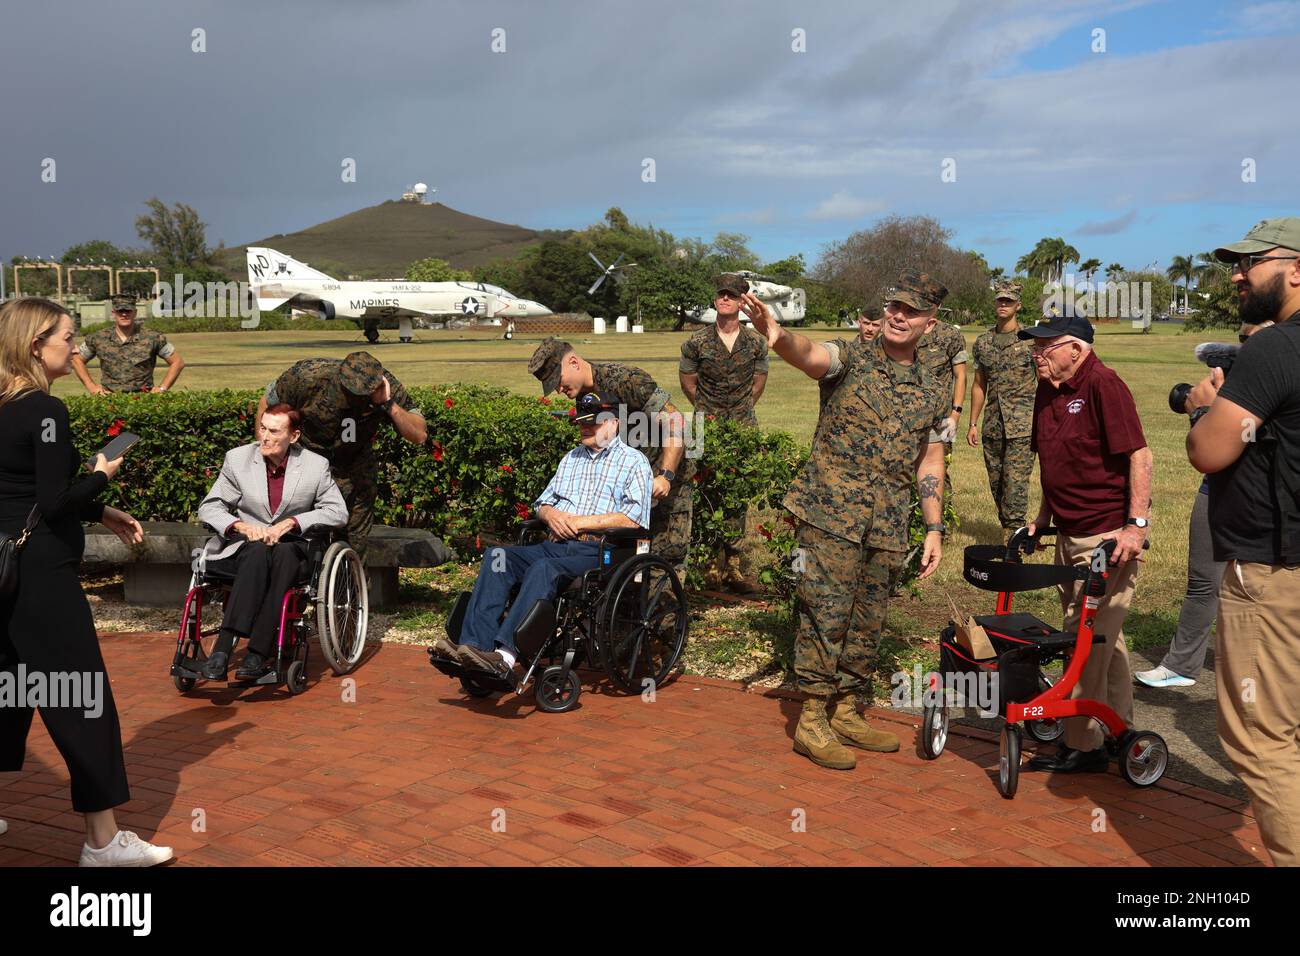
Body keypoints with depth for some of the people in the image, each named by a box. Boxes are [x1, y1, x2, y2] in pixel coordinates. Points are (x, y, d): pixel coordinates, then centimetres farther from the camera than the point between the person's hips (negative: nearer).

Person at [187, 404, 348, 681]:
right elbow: (209, 507, 7)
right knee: (258, 552, -36)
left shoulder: (316, 465, 2)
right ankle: (222, 649, -46)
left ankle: (258, 654, -41)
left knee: (283, 555, -36)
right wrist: (241, 525, -14)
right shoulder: (237, 458, 5)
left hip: (292, 546, 0)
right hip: (247, 544, 0)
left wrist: (290, 523, -14)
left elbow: (338, 512, -1)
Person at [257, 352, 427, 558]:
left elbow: (419, 436, -23)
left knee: (356, 544, 4)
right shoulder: (307, 376, -26)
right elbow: (266, 405, -7)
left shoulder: (385, 386, -22)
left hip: (356, 470, 2)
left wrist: (389, 404, -37)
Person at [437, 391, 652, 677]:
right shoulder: (571, 459, 29)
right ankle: (475, 645, -33)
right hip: (556, 545, 7)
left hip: (597, 552, -6)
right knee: (497, 556, -21)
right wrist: (550, 514, 2)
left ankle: (504, 655, -45)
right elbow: (542, 502, 28)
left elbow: (633, 518, -8)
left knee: (544, 568, -36)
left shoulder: (634, 462, 7)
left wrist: (580, 522, -8)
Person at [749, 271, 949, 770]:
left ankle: (847, 712, 25)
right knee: (825, 614, -6)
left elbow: (930, 464, 15)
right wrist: (777, 333, -48)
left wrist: (934, 529, 7)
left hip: (888, 525, 5)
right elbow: (809, 354, -25)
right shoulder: (850, 359, -3)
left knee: (867, 622, 11)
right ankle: (812, 720, 4)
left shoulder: (934, 394, 12)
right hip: (831, 511, -5)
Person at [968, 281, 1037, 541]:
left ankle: (1013, 533, -4)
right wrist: (973, 424, 13)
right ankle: (1011, 531, 22)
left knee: (1015, 481, -10)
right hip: (992, 425, 5)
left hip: (1022, 424, -5)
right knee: (996, 481, 9)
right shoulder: (982, 343, 12)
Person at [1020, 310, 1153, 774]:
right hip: (1069, 535, 9)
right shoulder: (1047, 392, 9)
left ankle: (1080, 744, 8)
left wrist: (1137, 525, -22)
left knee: (1089, 639, -3)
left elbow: (1139, 456, -19)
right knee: (1102, 636, 20)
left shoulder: (1103, 385, -16)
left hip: (1109, 537, -9)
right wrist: (1043, 516, 16)